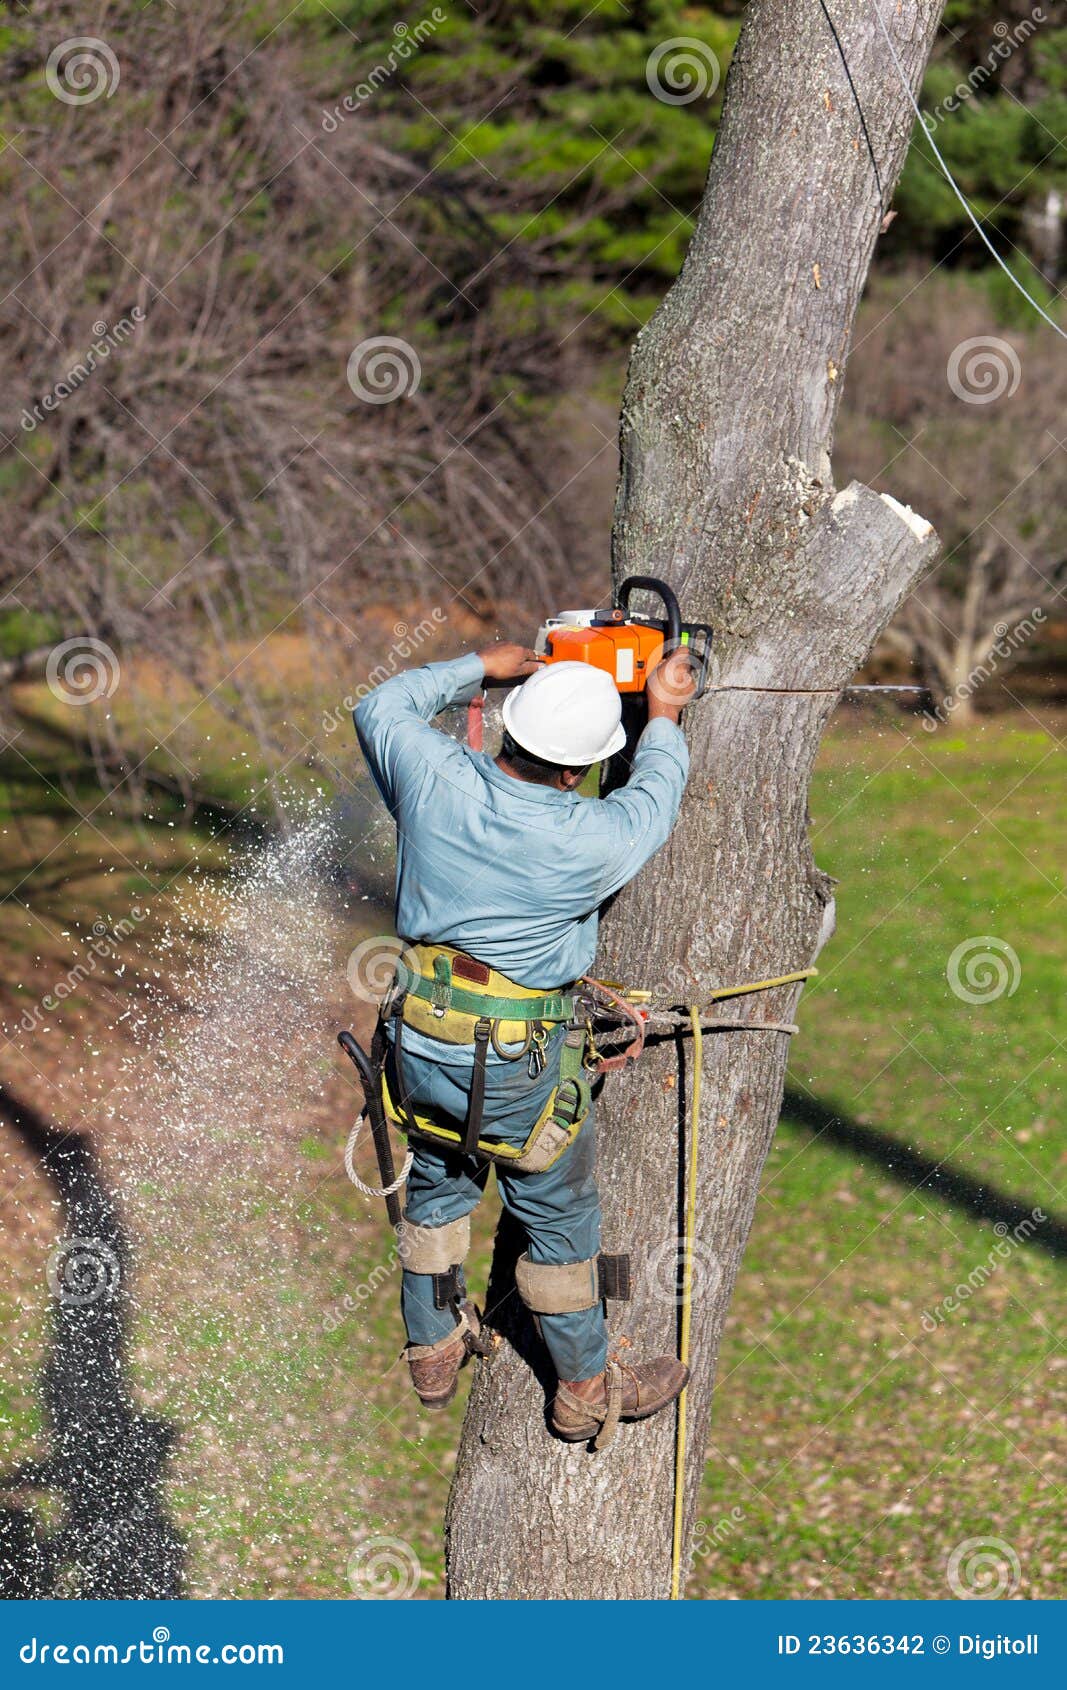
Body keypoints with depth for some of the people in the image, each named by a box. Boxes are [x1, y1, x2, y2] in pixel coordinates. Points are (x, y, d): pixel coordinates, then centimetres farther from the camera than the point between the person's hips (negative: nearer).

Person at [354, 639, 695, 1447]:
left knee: (438, 1186, 27)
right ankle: (587, 1390, 28)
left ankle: (433, 1348, 43)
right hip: (520, 1059, -4)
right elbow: (652, 799, 2)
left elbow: (381, 708, 8)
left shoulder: (437, 778, -15)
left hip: (419, 1038, 4)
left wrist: (478, 667, 14)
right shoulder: (589, 841, -22)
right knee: (559, 1217, 14)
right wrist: (664, 718, 17)